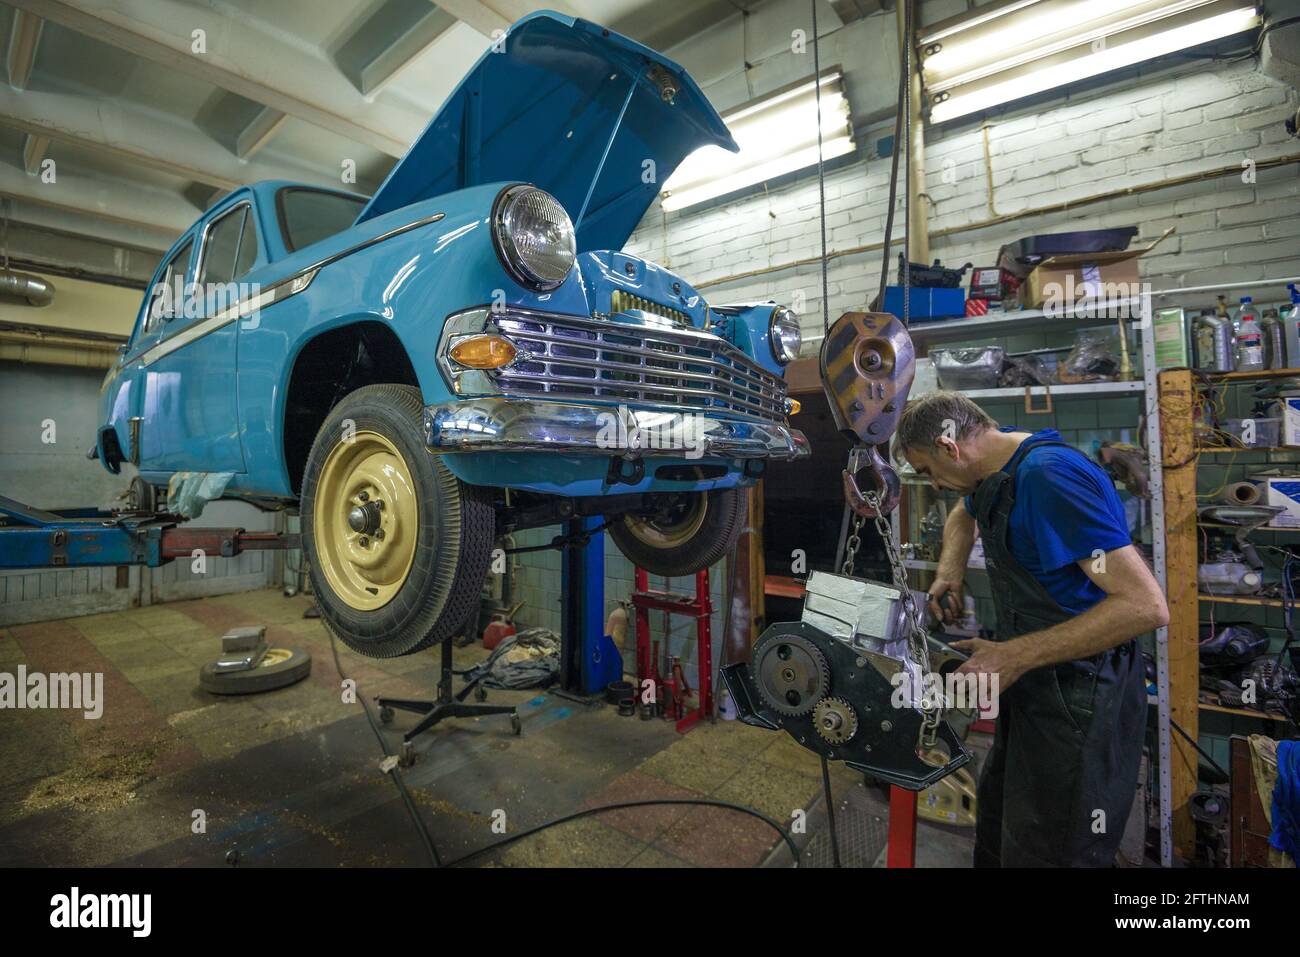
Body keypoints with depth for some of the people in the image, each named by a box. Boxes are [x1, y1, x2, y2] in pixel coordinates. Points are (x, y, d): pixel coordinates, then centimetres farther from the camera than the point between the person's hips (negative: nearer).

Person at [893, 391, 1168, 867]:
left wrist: (1014, 656, -28)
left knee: (1046, 851, 5)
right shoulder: (999, 473, 4)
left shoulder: (1049, 476, -25)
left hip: (1078, 700, -9)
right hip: (1036, 685, 9)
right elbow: (963, 516, 28)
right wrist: (951, 570, 8)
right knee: (997, 821, 23)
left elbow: (1146, 604, -28)